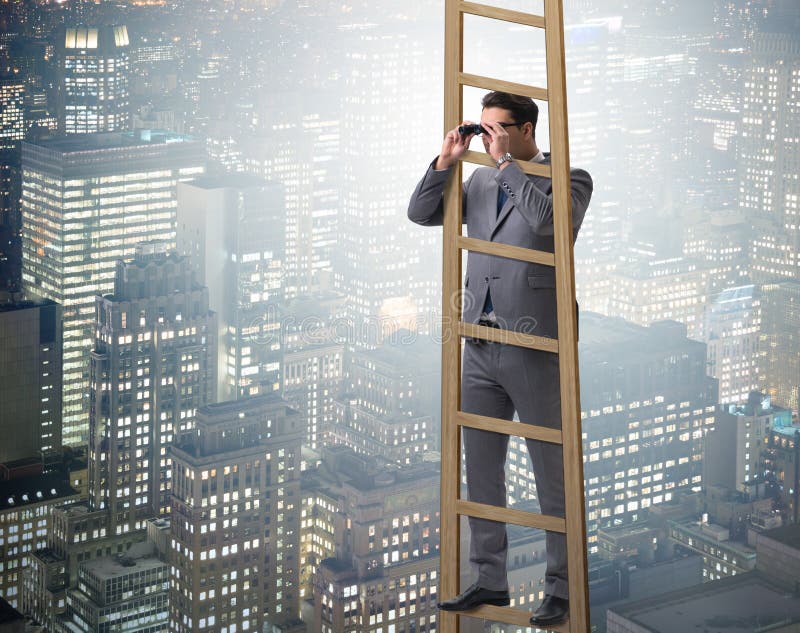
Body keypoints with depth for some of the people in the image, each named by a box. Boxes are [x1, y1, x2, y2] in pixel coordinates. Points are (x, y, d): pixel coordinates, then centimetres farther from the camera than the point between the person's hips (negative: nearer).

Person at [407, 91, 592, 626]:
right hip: (481, 346, 7)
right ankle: (490, 581, 23)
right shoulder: (481, 181, 13)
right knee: (481, 471, 12)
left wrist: (506, 162, -16)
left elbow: (549, 222, -24)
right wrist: (445, 161, -1)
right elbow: (421, 214, 13)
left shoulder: (569, 179, -4)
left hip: (534, 348, -6)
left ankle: (562, 590, 9)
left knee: (553, 474, 1)